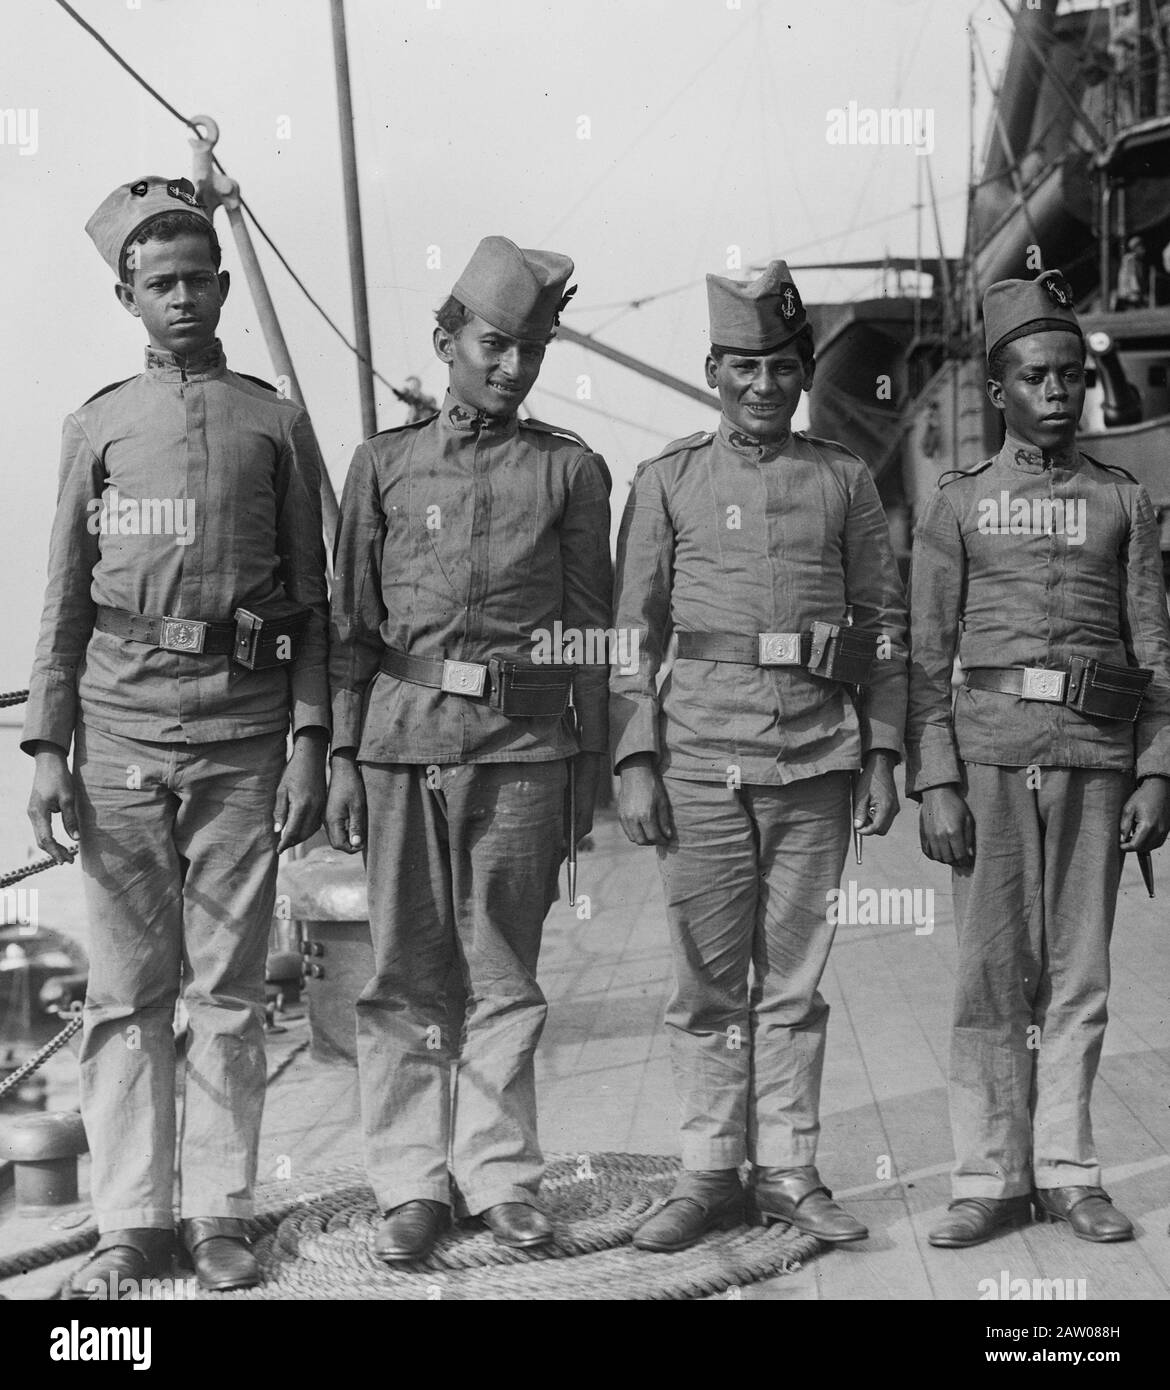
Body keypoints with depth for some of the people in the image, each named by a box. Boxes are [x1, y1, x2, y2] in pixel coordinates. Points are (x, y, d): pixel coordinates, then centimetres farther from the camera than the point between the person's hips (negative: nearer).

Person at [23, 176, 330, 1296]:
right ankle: (130, 1223, 9)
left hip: (243, 740, 0)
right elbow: (64, 601, 10)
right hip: (120, 733, 1)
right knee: (124, 993, 2)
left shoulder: (276, 423, 10)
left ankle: (221, 1214, 13)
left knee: (229, 993, 4)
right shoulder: (96, 427, 11)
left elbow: (310, 601, 7)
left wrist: (310, 742, -2)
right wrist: (48, 747, 1)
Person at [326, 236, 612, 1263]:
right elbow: (352, 623, 10)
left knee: (503, 973, 3)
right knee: (407, 975, 4)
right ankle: (414, 1181, 14)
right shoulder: (385, 464, 10)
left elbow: (592, 630, 9)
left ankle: (502, 1175, 14)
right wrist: (343, 758, 4)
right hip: (403, 738, 1)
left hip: (522, 744, -1)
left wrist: (589, 766, 5)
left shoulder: (571, 469, 8)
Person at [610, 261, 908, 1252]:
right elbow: (634, 629, 4)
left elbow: (885, 624, 11)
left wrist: (884, 756, 4)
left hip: (817, 758, 1)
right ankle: (710, 1174, 15)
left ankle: (789, 1172, 17)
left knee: (795, 981, 7)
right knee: (707, 979, 4)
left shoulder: (845, 481, 8)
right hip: (701, 752, -1)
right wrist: (634, 763, -3)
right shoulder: (670, 480, 6)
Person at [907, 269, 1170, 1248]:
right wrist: (935, 782, -4)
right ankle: (989, 1177, 5)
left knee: (1079, 971, 4)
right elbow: (927, 658, 5)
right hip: (990, 750, -1)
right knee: (992, 970, -1)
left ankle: (1066, 1170, 12)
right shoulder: (958, 505, 9)